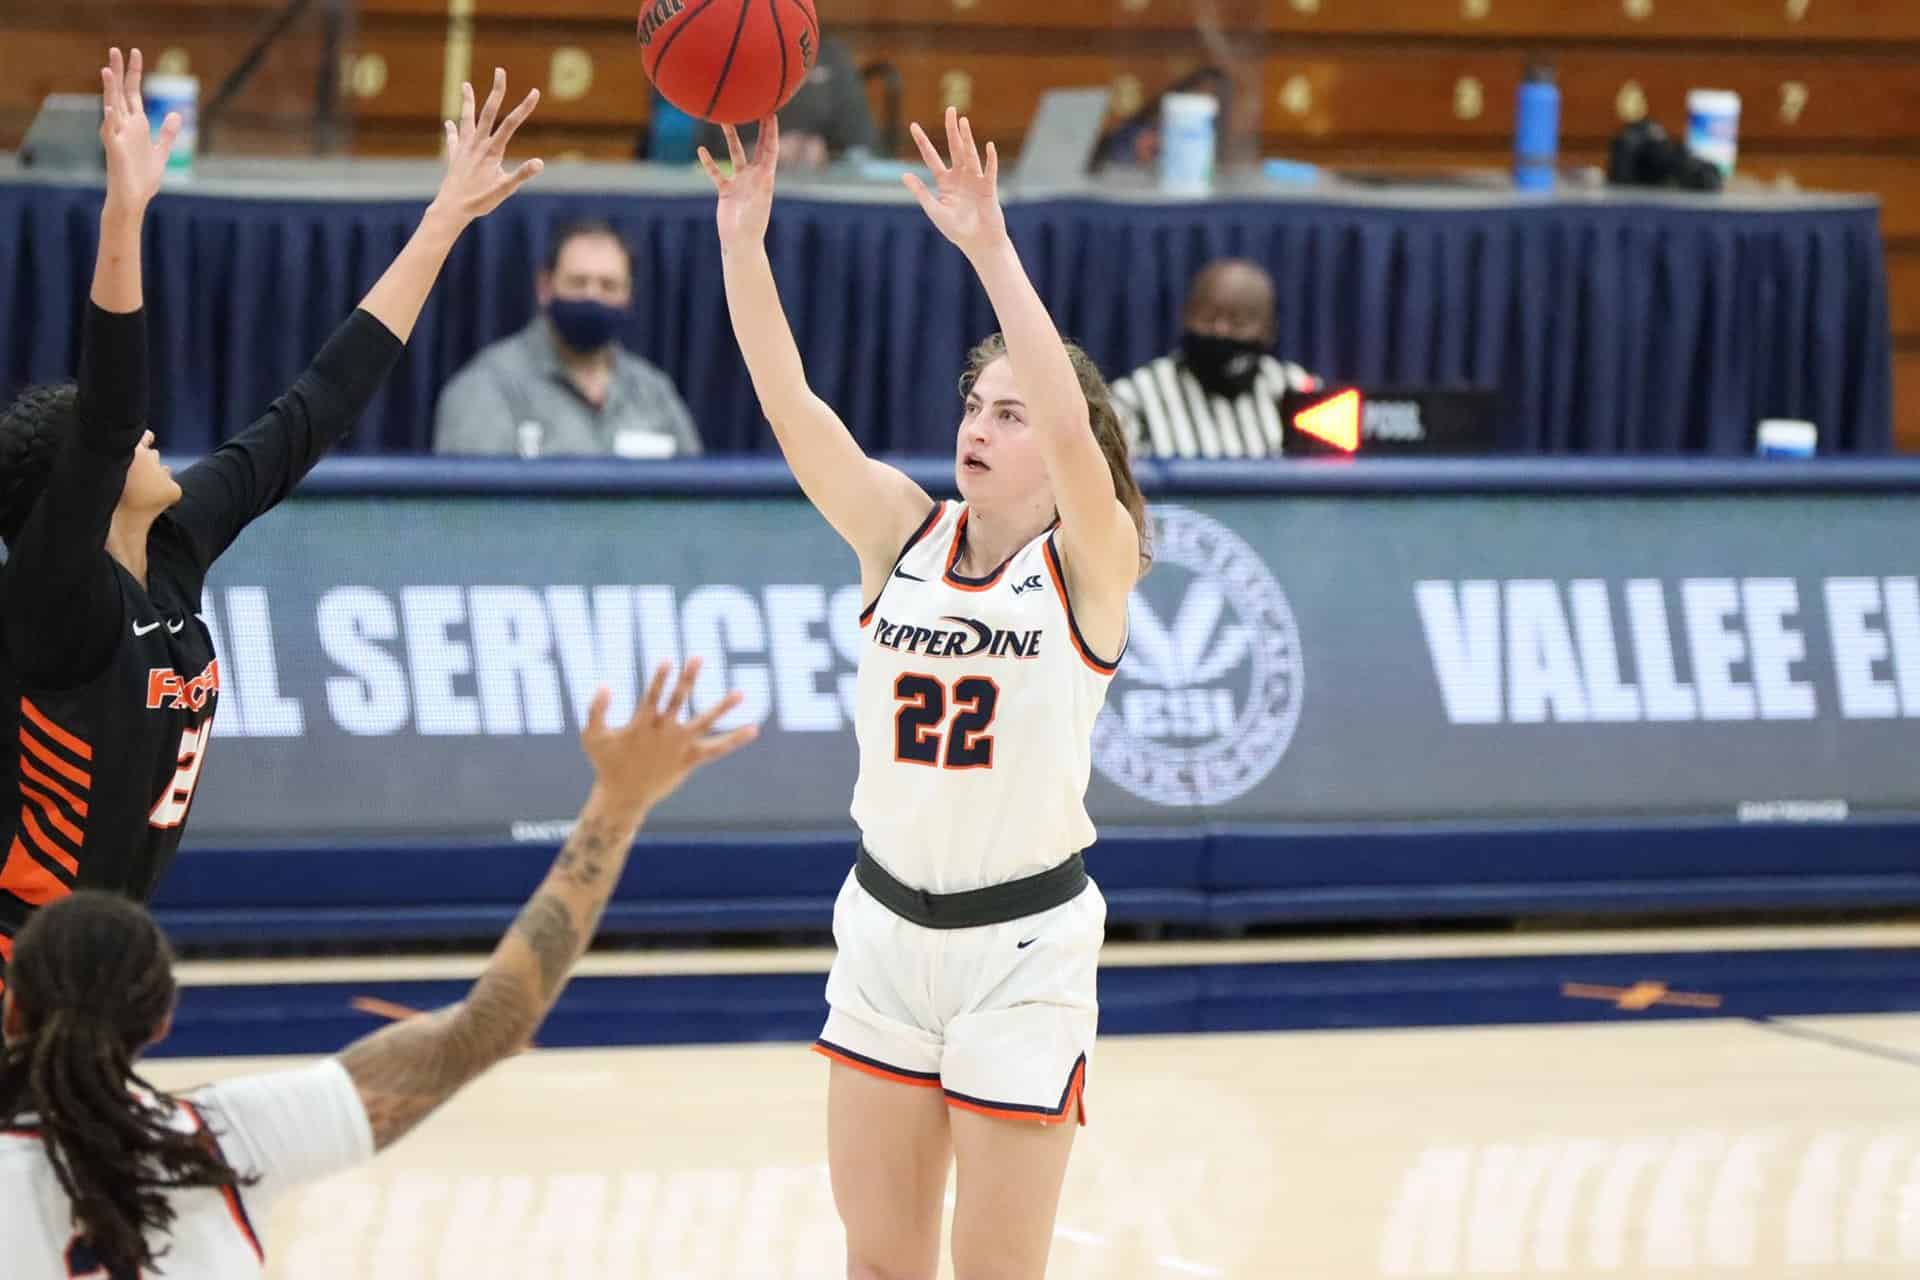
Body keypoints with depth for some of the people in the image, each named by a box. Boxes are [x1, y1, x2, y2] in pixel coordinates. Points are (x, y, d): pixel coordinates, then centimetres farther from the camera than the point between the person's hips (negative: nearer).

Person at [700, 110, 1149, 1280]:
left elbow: (1070, 425, -30)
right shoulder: (904, 535, 1)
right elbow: (790, 403, -10)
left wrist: (991, 250, -37)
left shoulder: (1090, 565, -10)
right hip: (887, 925, 4)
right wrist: (743, 235, -23)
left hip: (1022, 945, -4)